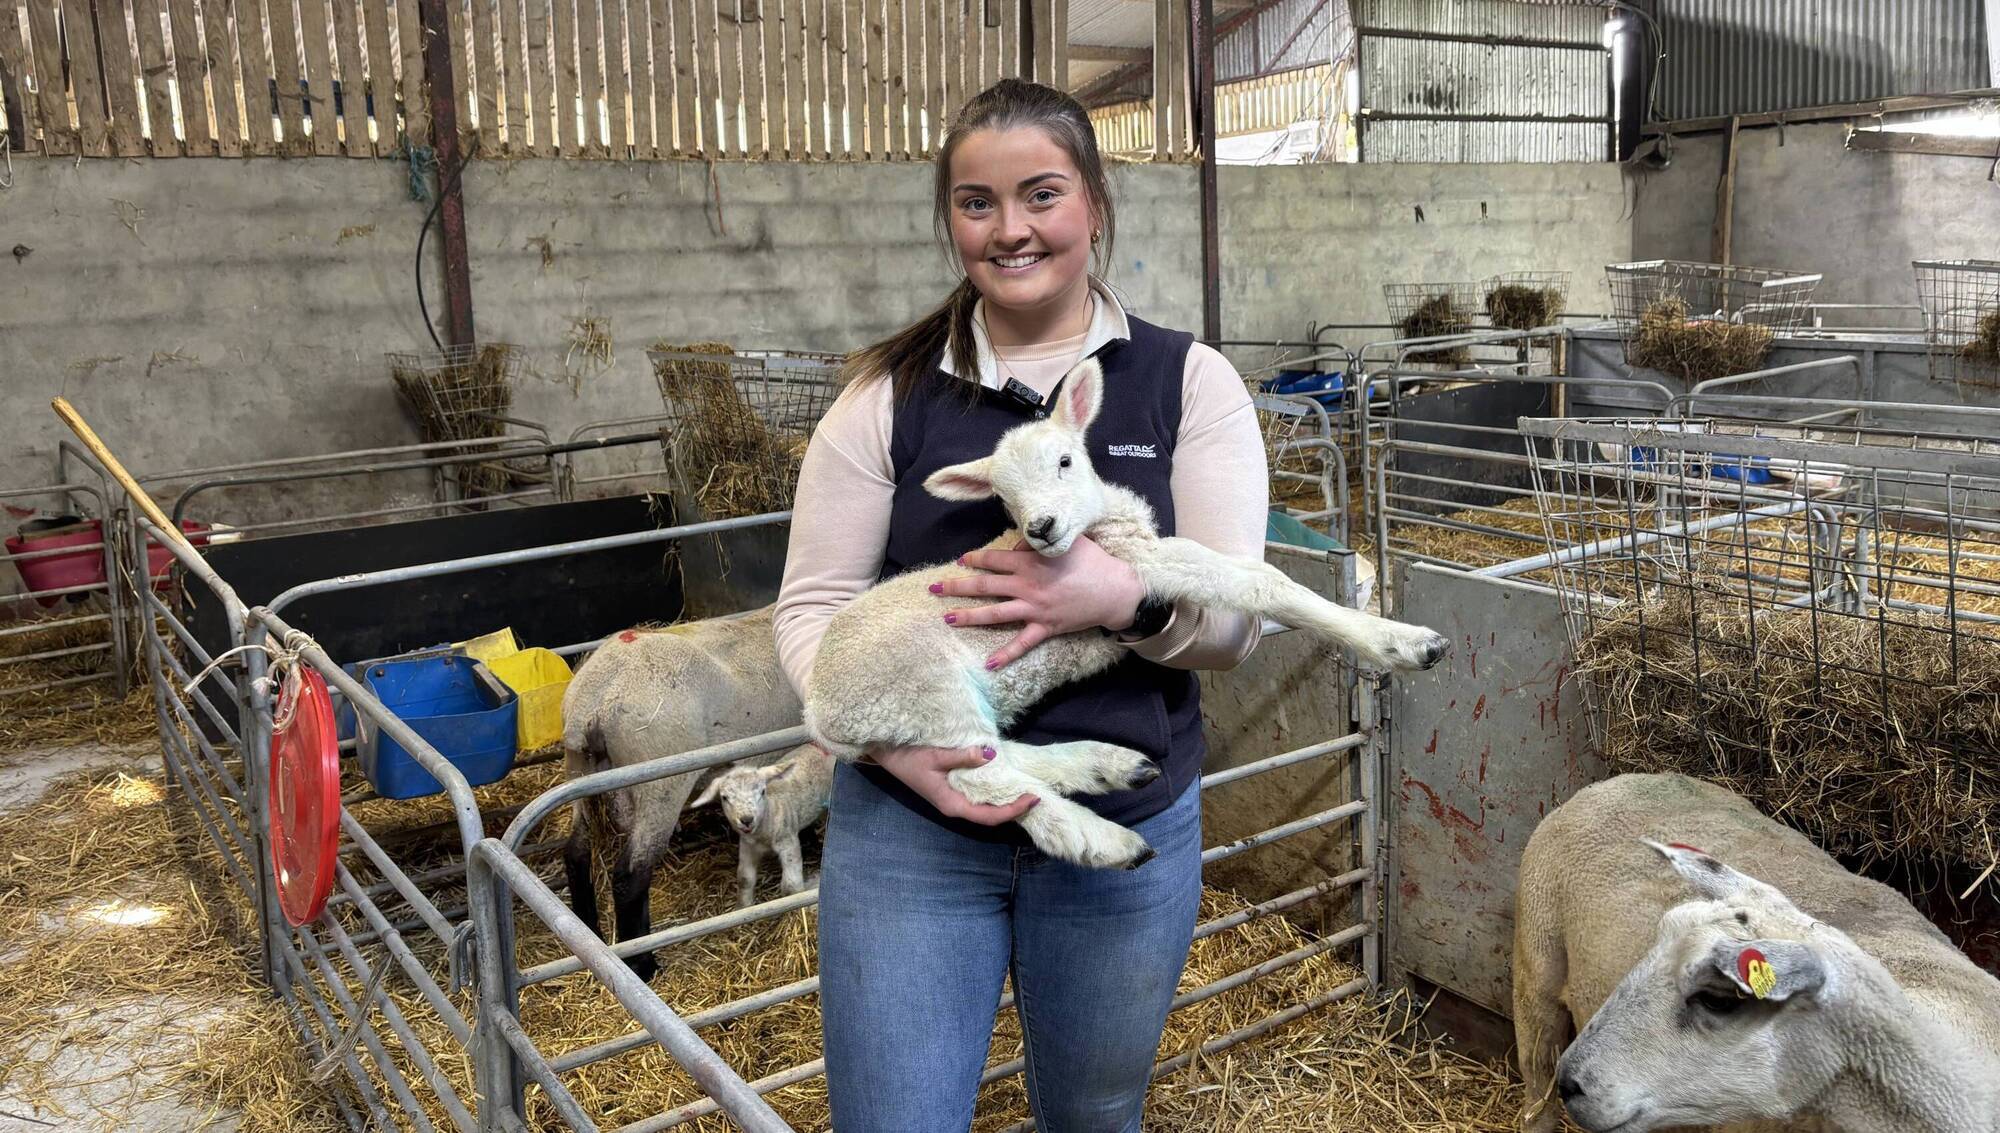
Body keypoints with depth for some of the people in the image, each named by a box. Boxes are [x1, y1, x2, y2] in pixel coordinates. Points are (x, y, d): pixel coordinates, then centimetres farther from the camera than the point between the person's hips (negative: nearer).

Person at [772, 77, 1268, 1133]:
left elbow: (1234, 622, -6)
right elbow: (810, 605, -3)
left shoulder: (1188, 382, -3)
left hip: (1129, 830, 1)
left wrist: (1124, 598, -27)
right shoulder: (889, 392, -3)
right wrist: (891, 738, -21)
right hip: (906, 827, -1)